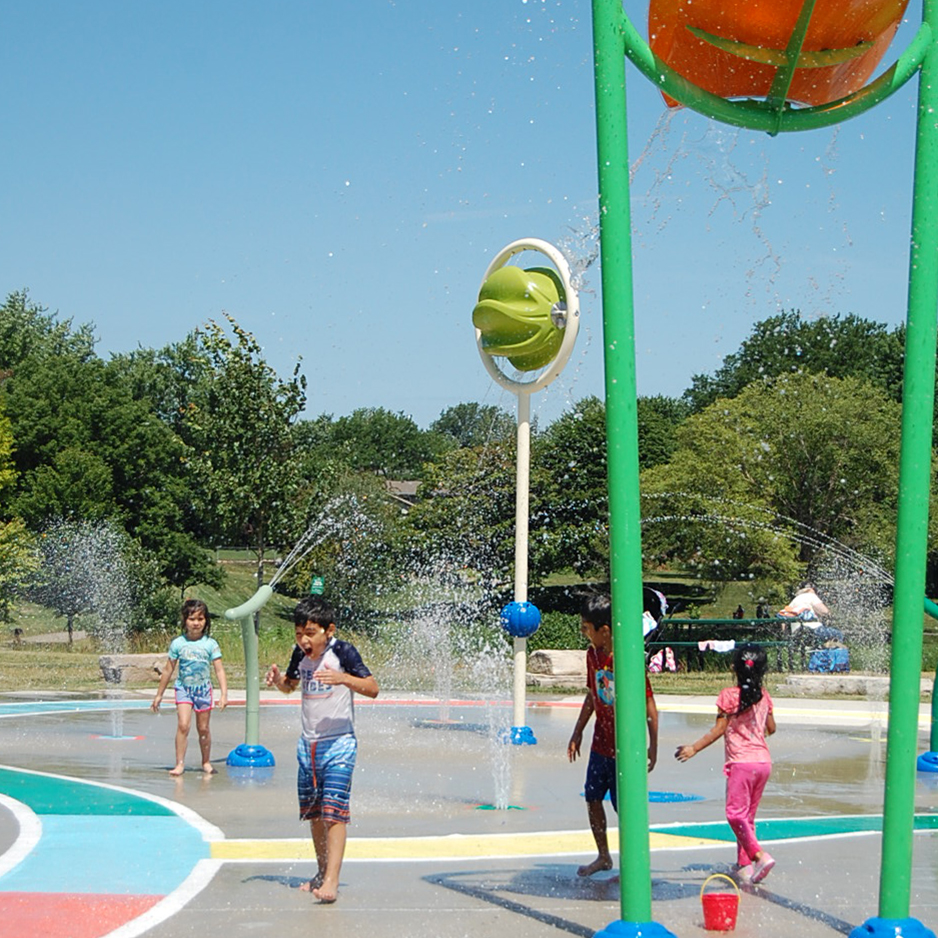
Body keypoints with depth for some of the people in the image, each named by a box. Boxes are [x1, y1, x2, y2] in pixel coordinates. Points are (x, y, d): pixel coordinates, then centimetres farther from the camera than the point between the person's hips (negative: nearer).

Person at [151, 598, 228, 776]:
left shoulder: (210, 644, -4)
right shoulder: (178, 643, -3)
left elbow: (219, 670, -4)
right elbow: (168, 670, 6)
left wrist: (224, 694, -13)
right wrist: (159, 695, 9)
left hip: (204, 690, 1)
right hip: (184, 689, 0)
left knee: (203, 728, 9)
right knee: (183, 725, -15)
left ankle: (206, 762, 24)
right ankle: (180, 763, -12)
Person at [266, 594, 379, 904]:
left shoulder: (342, 651, -12)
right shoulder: (301, 654, 5)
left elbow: (373, 688, -15)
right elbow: (290, 686, 23)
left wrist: (343, 678, -31)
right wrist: (278, 678, -1)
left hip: (339, 742, -7)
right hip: (308, 744, 7)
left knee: (333, 810, -15)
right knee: (312, 811, 13)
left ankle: (332, 880, -20)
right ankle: (322, 872, 27)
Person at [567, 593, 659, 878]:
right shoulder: (593, 654, 2)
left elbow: (649, 704, -14)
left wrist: (653, 745, -13)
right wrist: (577, 732, 19)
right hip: (601, 743, 7)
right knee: (592, 798, 13)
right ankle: (603, 856, 31)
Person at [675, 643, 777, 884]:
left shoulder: (729, 695, -8)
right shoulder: (763, 696, 7)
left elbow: (719, 730, -9)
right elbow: (771, 728, 17)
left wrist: (694, 748, -4)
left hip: (741, 762, -6)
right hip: (764, 761, 6)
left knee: (736, 813, -4)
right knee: (748, 815, 13)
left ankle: (760, 855, -22)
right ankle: (744, 866, 12)